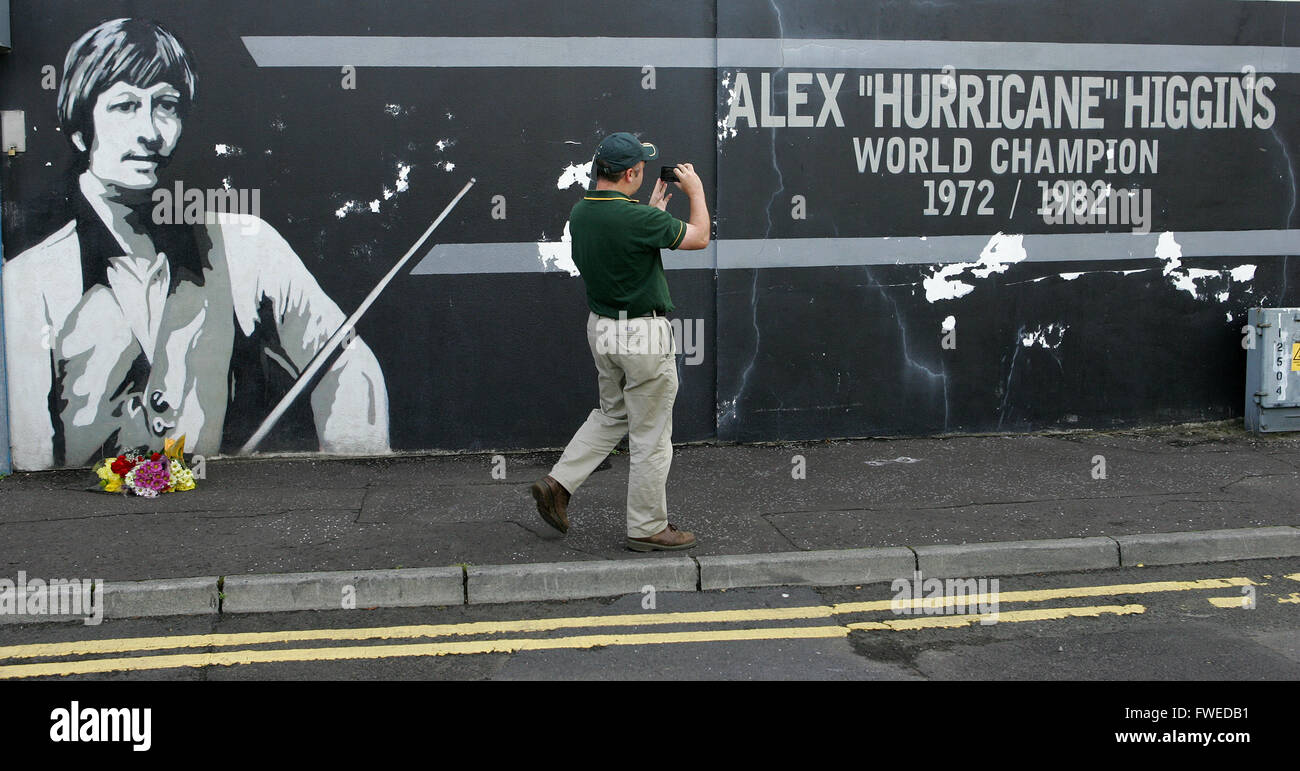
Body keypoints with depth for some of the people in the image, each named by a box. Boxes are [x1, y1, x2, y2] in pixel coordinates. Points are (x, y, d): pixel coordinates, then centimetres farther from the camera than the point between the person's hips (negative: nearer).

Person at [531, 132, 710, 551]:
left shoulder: (580, 213, 1)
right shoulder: (636, 218, -23)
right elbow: (699, 237, -8)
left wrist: (654, 208, 23)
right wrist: (696, 190, 6)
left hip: (601, 328, 8)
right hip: (643, 335, -8)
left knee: (612, 414, 26)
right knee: (650, 436, 4)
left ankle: (558, 483, 18)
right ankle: (648, 528, 14)